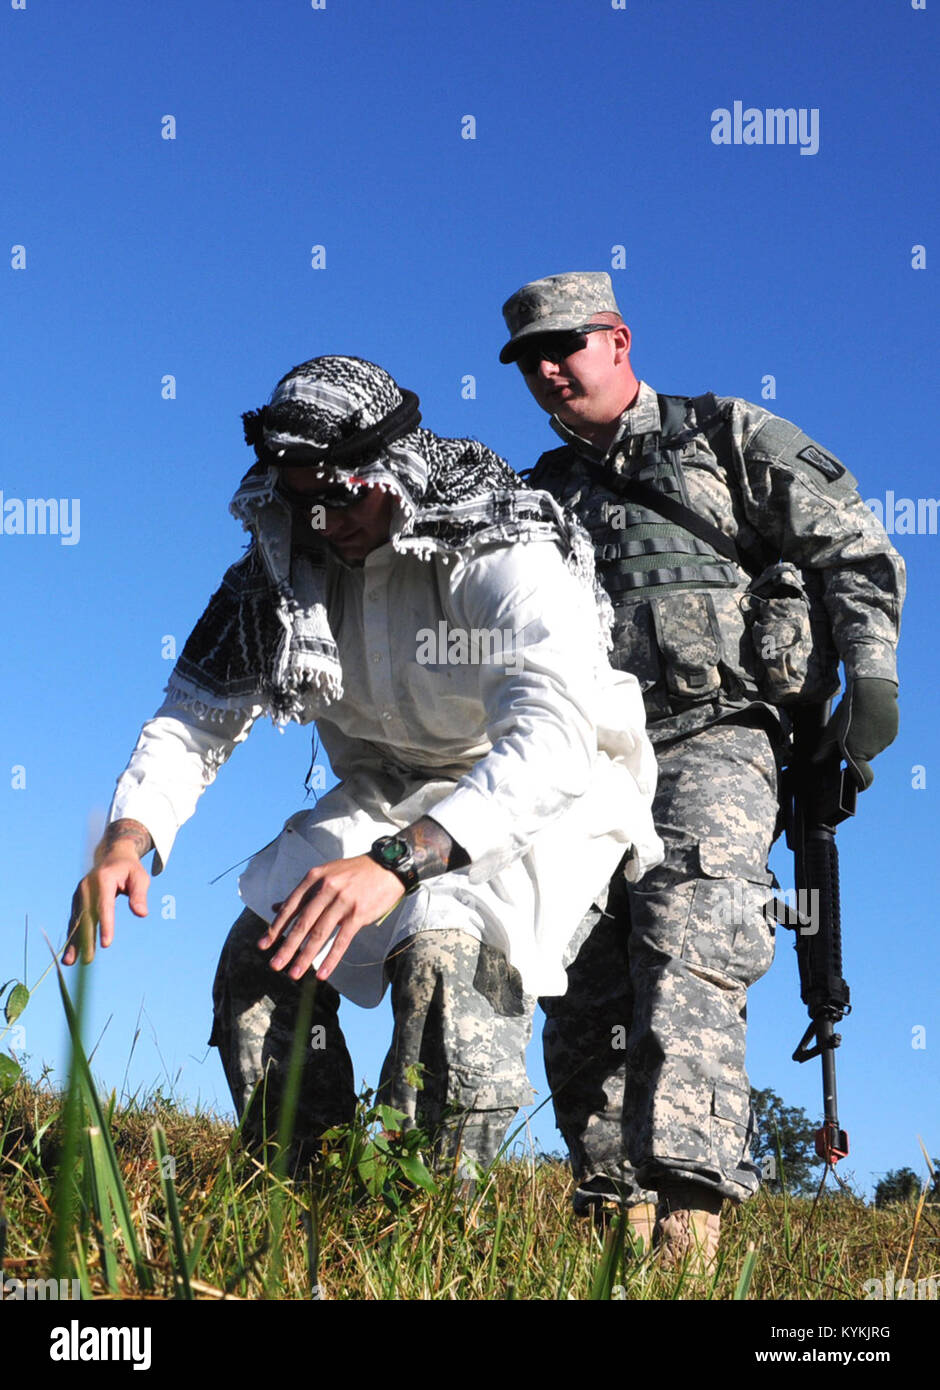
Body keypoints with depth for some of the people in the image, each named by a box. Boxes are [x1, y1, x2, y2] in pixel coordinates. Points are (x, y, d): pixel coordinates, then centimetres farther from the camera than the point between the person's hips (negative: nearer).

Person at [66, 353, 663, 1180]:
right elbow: (202, 708, -5)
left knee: (447, 958, -32)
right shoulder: (288, 558, -9)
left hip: (545, 799, -6)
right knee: (260, 954, -10)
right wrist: (130, 833, -25)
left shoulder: (509, 559, -28)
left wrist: (398, 861, -54)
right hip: (393, 792, 6)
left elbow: (553, 736, -42)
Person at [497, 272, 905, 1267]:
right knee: (583, 993, -4)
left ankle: (686, 1208, -32)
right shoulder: (545, 495, 25)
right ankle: (612, 1215, 1)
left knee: (686, 960, -23)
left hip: (709, 743, -5)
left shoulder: (729, 438, 12)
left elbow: (854, 548, 7)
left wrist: (872, 674, -6)